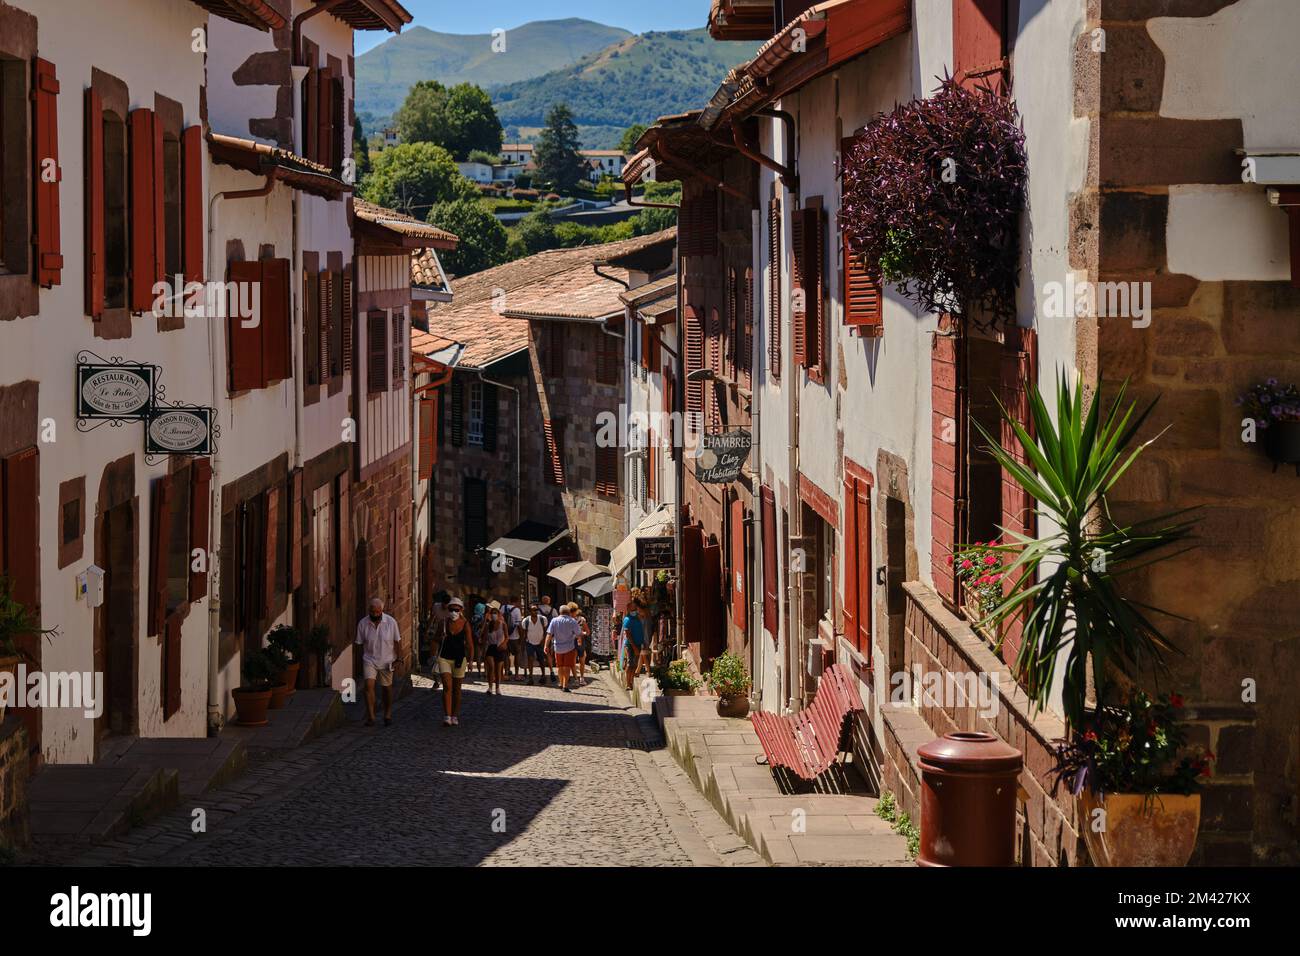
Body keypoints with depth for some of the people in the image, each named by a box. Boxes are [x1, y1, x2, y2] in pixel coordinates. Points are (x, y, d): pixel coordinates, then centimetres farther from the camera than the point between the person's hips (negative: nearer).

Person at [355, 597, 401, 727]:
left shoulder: (391, 622, -10)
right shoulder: (362, 623, -8)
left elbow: (397, 641, 0)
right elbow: (360, 644, 1)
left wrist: (397, 657, -4)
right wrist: (360, 662, 3)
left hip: (386, 661, 0)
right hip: (369, 660, 0)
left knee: (387, 687, 11)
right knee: (369, 685, -17)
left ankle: (388, 714, 31)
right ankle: (370, 717, -17)